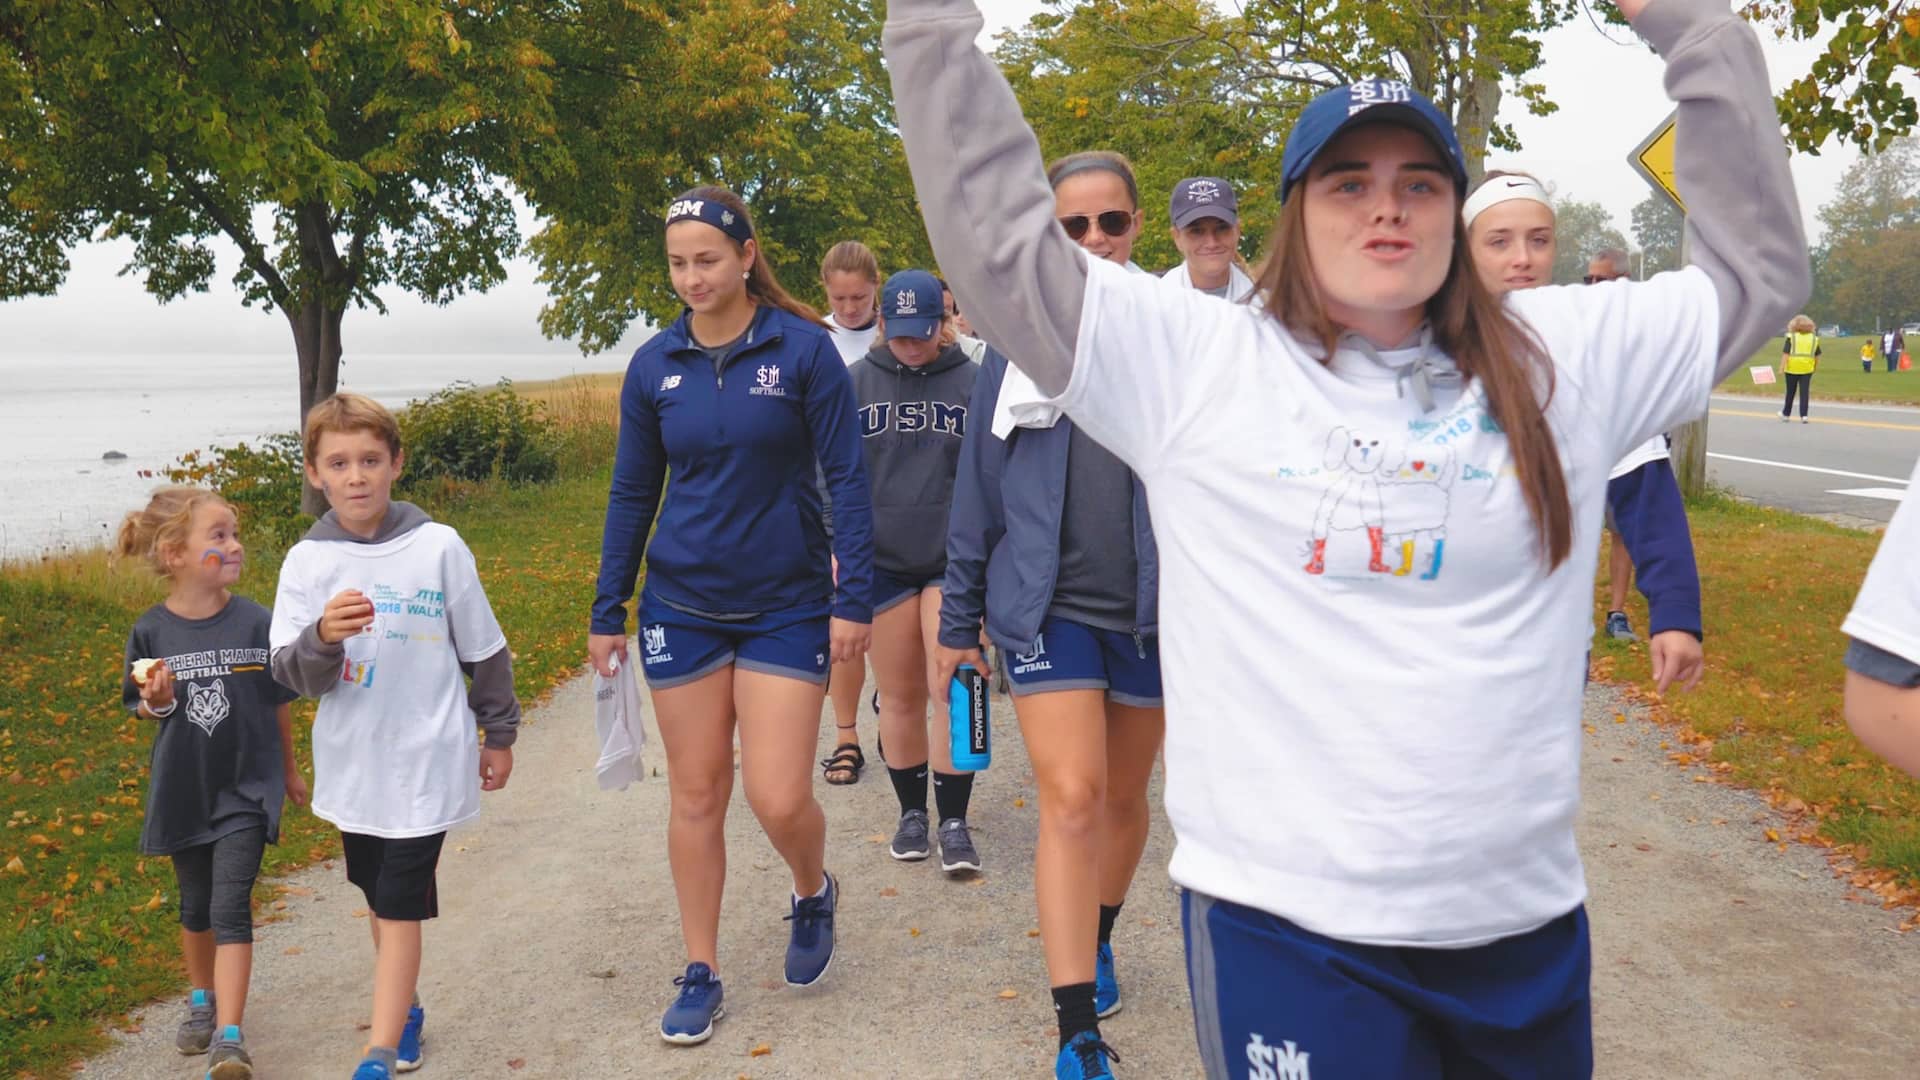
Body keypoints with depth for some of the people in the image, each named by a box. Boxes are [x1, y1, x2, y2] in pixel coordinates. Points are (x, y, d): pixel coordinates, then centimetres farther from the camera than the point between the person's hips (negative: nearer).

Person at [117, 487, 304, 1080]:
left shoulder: (256, 621, -10)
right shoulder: (151, 631, -8)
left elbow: (279, 701, 2)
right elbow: (143, 709, 3)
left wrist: (289, 769, 11)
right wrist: (157, 698, -21)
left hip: (246, 787, -2)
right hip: (183, 788, 2)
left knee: (231, 907, -8)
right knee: (195, 905, 18)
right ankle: (202, 1000, 40)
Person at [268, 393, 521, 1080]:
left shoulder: (438, 547, -9)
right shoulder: (307, 561, -4)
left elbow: (484, 649, 1)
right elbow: (293, 675, -9)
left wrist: (500, 733, 8)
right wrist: (323, 637, -31)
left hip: (425, 760, -3)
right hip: (352, 764, 4)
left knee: (400, 907, -3)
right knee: (379, 899, 19)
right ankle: (404, 1010, 38)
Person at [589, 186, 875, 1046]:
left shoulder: (803, 348, -8)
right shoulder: (654, 364, 2)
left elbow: (846, 478, -7)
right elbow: (632, 493, 8)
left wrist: (854, 598, -12)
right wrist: (607, 612, 8)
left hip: (787, 606, -3)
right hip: (682, 606, 3)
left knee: (779, 799, -5)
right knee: (695, 795, 8)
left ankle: (814, 894, 30)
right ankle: (701, 975, 23)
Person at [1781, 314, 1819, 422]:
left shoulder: (1791, 337, -3)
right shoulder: (1814, 338, 8)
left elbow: (1785, 353, -10)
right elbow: (1817, 355, 13)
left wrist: (1782, 366, -10)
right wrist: (1815, 366, 26)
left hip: (1792, 368, -2)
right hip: (1807, 369, 2)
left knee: (1790, 392, 10)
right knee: (1804, 392, 2)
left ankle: (1786, 414, 23)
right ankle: (1804, 416, -6)